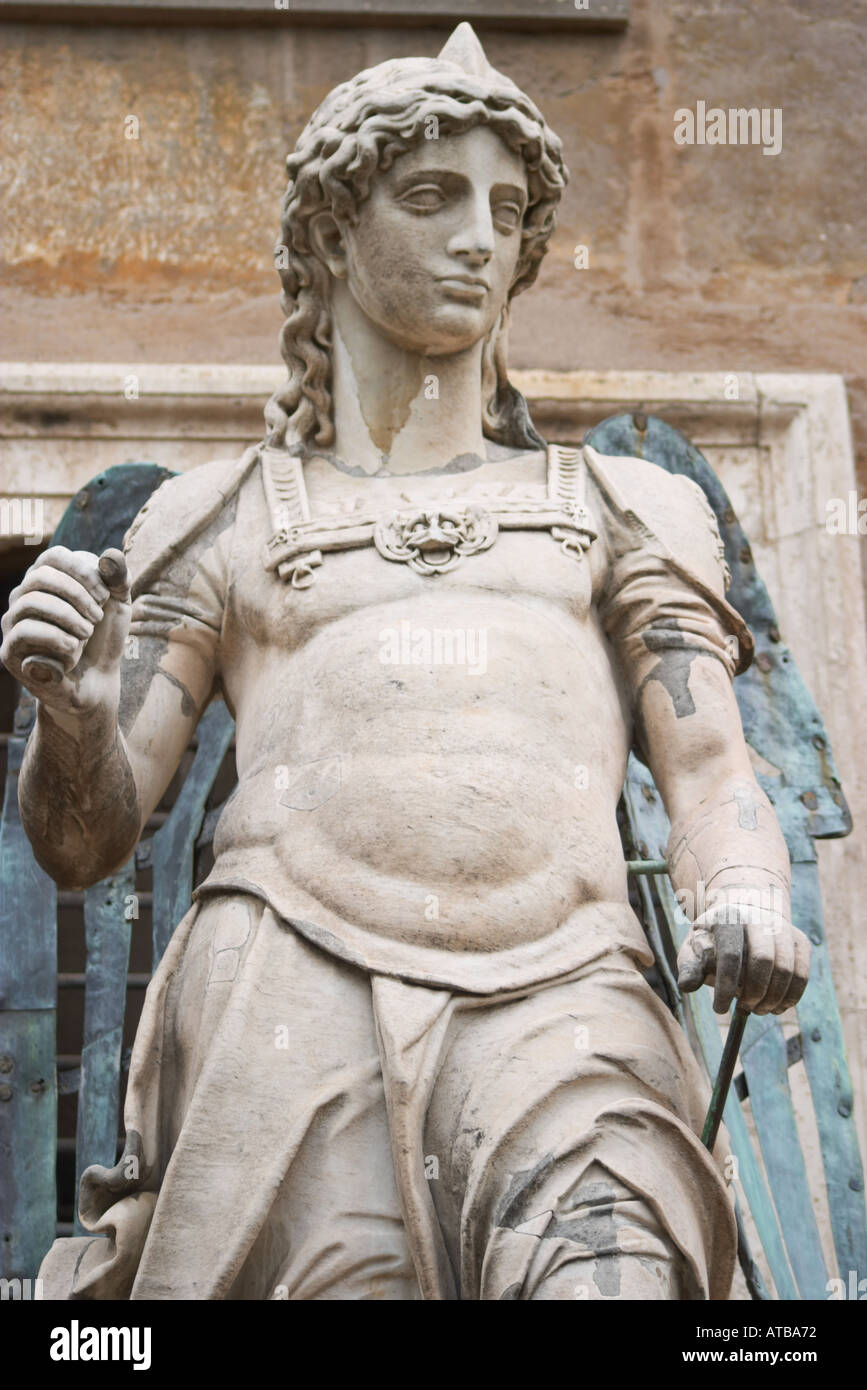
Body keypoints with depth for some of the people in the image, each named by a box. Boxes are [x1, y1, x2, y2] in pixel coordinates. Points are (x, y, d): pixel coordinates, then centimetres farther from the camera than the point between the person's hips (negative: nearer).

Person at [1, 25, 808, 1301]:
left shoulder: (618, 512, 25)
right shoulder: (222, 523, 22)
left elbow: (712, 774, 14)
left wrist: (748, 901, -9)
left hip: (556, 1001, 0)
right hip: (293, 990, 0)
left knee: (606, 1269, -28)